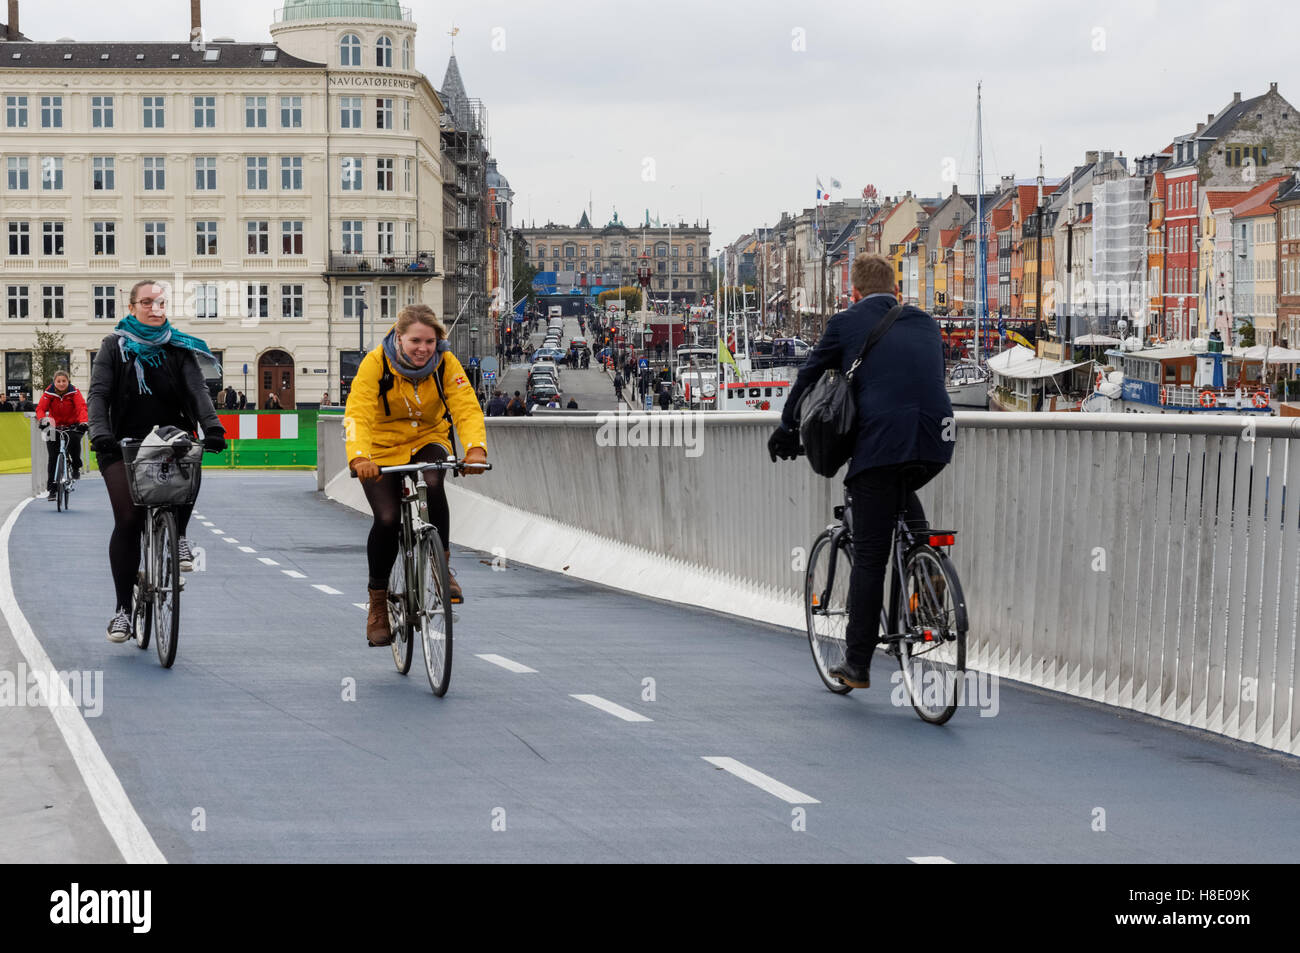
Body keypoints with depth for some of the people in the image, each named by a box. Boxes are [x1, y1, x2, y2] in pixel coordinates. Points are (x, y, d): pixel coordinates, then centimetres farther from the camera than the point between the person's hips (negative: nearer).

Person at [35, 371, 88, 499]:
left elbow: (82, 407, -23)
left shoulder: (74, 393, -11)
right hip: (55, 426, 1)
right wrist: (43, 419, -39)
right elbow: (40, 408, -17)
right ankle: (51, 490, 3)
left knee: (74, 440, -35)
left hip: (72, 425, -1)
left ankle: (76, 467, -9)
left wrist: (83, 422, -42)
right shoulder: (49, 394, -8)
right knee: (53, 458, -4)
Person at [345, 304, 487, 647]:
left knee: (432, 484, -32)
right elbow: (358, 414, -31)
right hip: (383, 450, -1)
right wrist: (359, 457, -50)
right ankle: (378, 603, 3)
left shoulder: (446, 363, -15)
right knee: (387, 519, -17)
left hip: (427, 443, 1)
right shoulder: (375, 364, -22)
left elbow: (467, 408, -25)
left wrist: (476, 448, -45)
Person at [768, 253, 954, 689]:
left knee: (869, 557, 3)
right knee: (902, 497, 37)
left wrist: (786, 429, 37)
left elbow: (807, 378, 20)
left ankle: (857, 664, 6)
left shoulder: (846, 323, 11)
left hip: (881, 441, -4)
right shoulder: (925, 323, 22)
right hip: (937, 441, 4)